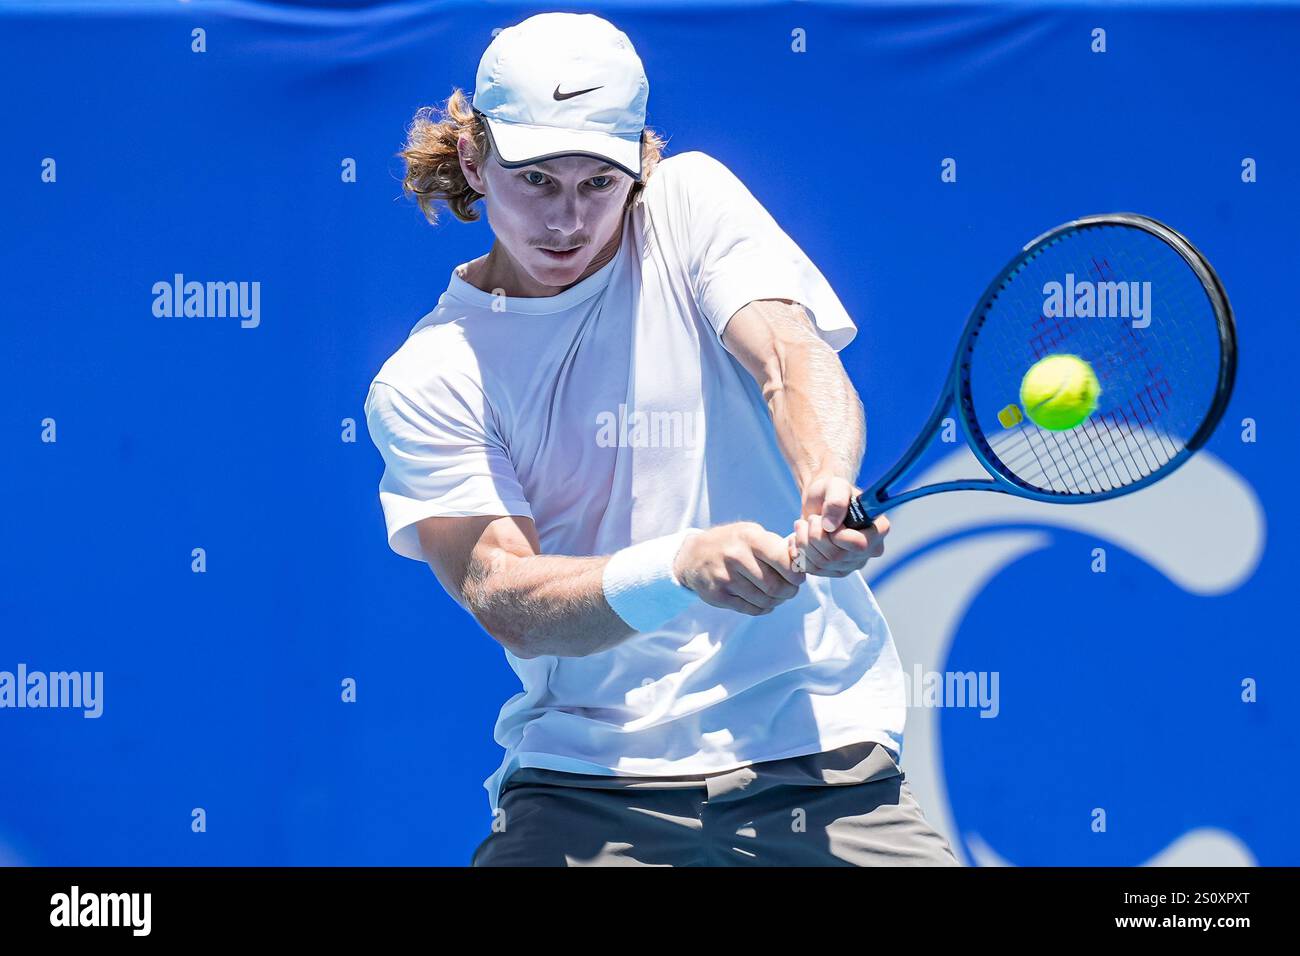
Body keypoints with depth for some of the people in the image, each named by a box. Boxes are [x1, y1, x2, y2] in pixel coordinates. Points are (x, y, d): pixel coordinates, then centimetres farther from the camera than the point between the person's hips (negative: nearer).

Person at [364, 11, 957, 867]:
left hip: (817, 742, 0)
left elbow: (793, 359, -11)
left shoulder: (692, 200, 4)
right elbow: (505, 603, -11)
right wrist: (681, 566, -31)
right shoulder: (421, 384, 0)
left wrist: (826, 489, -34)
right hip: (581, 787, 0)